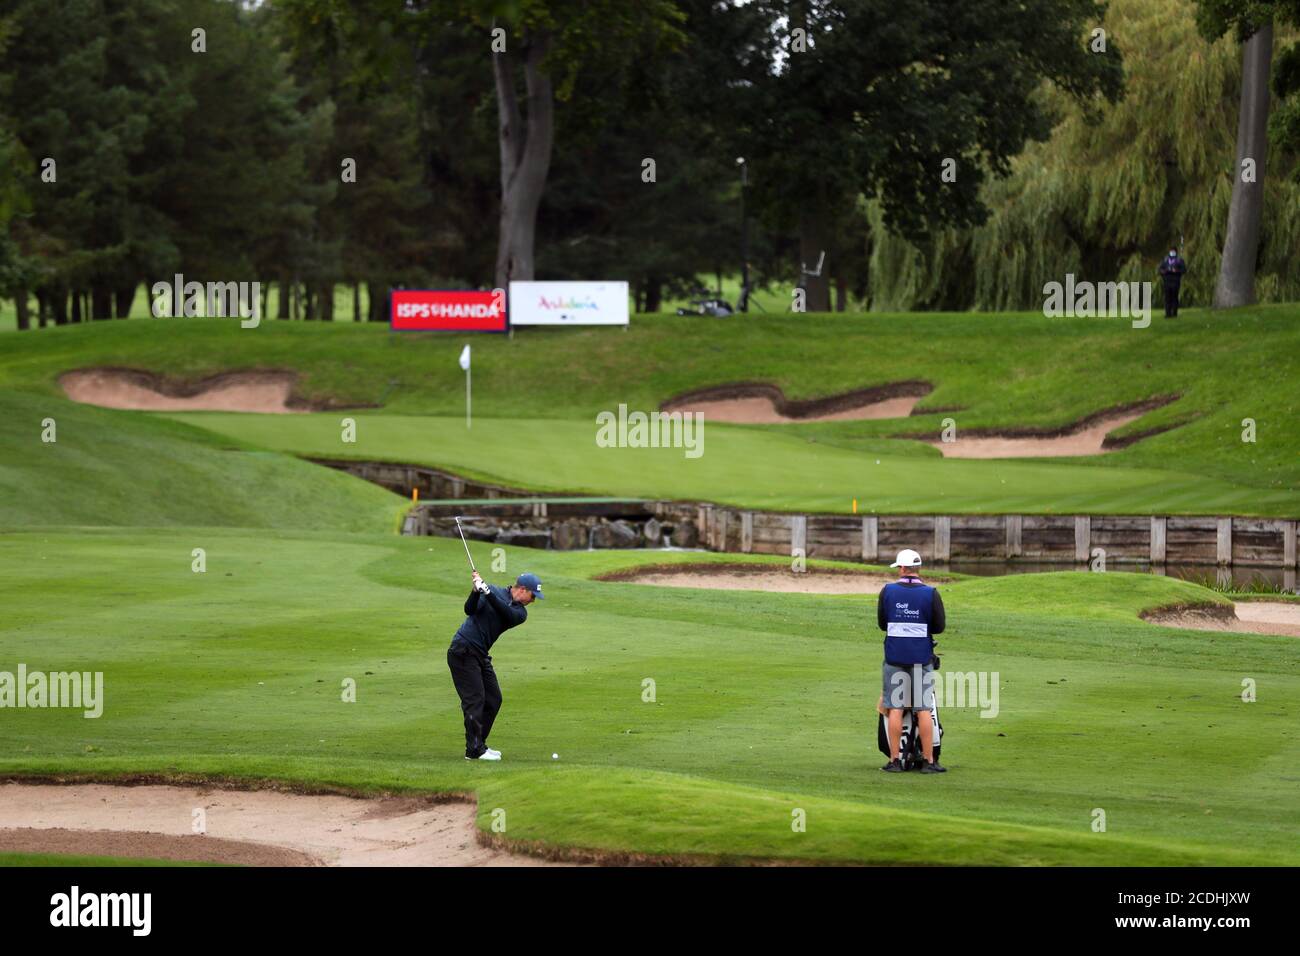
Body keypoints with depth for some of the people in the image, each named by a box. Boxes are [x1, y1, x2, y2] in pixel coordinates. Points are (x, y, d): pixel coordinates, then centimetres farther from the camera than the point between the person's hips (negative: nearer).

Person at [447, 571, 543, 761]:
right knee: (475, 700, -10)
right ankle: (474, 750, -8)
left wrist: (487, 591, -29)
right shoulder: (495, 590, -4)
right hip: (463, 651, -7)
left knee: (493, 699, 8)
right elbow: (470, 610, -13)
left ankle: (479, 745, 18)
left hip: (481, 655, 7)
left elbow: (506, 613, -16)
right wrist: (476, 591, -31)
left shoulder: (520, 613, 6)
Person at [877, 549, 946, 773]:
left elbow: (882, 623, 7)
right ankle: (929, 761, 2)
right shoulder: (930, 593, -6)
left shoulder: (887, 591, -2)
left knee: (895, 708, 4)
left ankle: (895, 760, 4)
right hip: (921, 658, -1)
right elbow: (940, 626, -2)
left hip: (894, 656, 1)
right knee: (924, 710, 2)